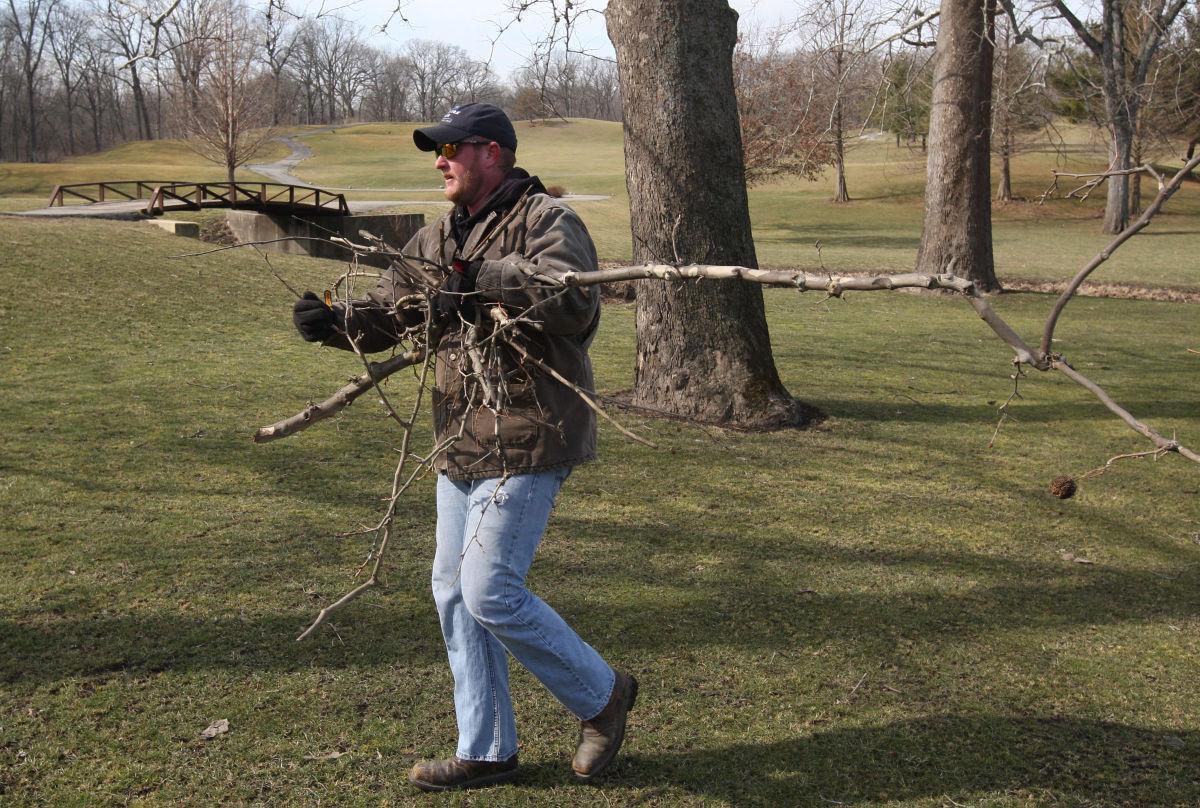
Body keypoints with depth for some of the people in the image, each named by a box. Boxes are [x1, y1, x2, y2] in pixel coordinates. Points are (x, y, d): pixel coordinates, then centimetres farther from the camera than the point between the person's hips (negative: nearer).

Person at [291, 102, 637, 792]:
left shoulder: (546, 220, -9)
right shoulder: (438, 239, 16)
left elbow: (576, 303, -26)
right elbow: (389, 312, 12)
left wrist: (487, 278, -33)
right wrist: (334, 322, -7)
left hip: (529, 441, -9)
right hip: (462, 442, 9)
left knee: (490, 592, -12)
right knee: (455, 594, 11)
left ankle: (601, 694, 12)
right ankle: (486, 752, 25)